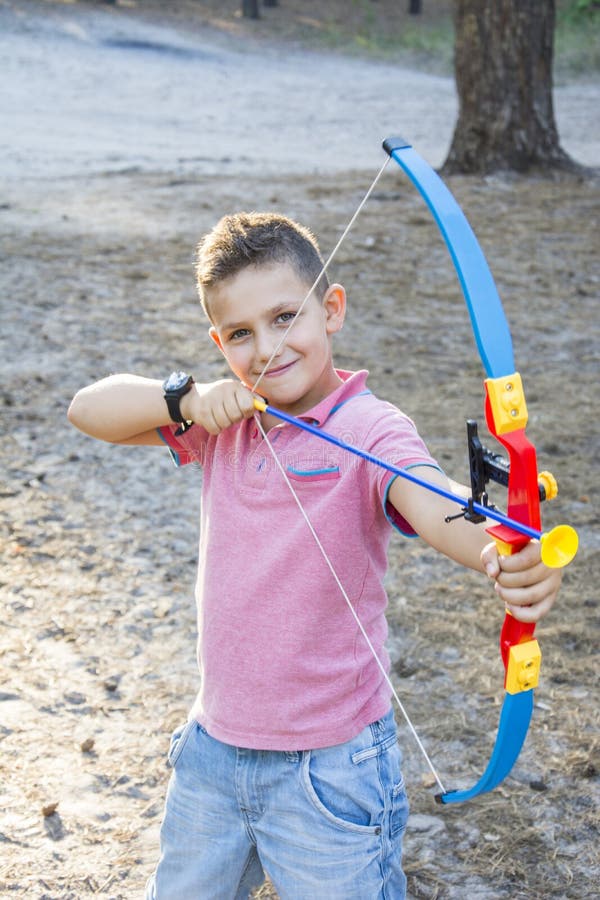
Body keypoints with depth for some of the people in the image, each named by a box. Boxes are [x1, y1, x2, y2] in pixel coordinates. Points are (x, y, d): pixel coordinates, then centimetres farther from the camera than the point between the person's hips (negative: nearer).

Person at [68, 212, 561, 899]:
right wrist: (186, 400, -18)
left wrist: (501, 555, -60)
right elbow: (88, 410, 0)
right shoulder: (226, 421, 1)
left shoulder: (369, 429, -17)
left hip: (330, 765, -5)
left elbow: (432, 502, -37)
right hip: (213, 747, 6)